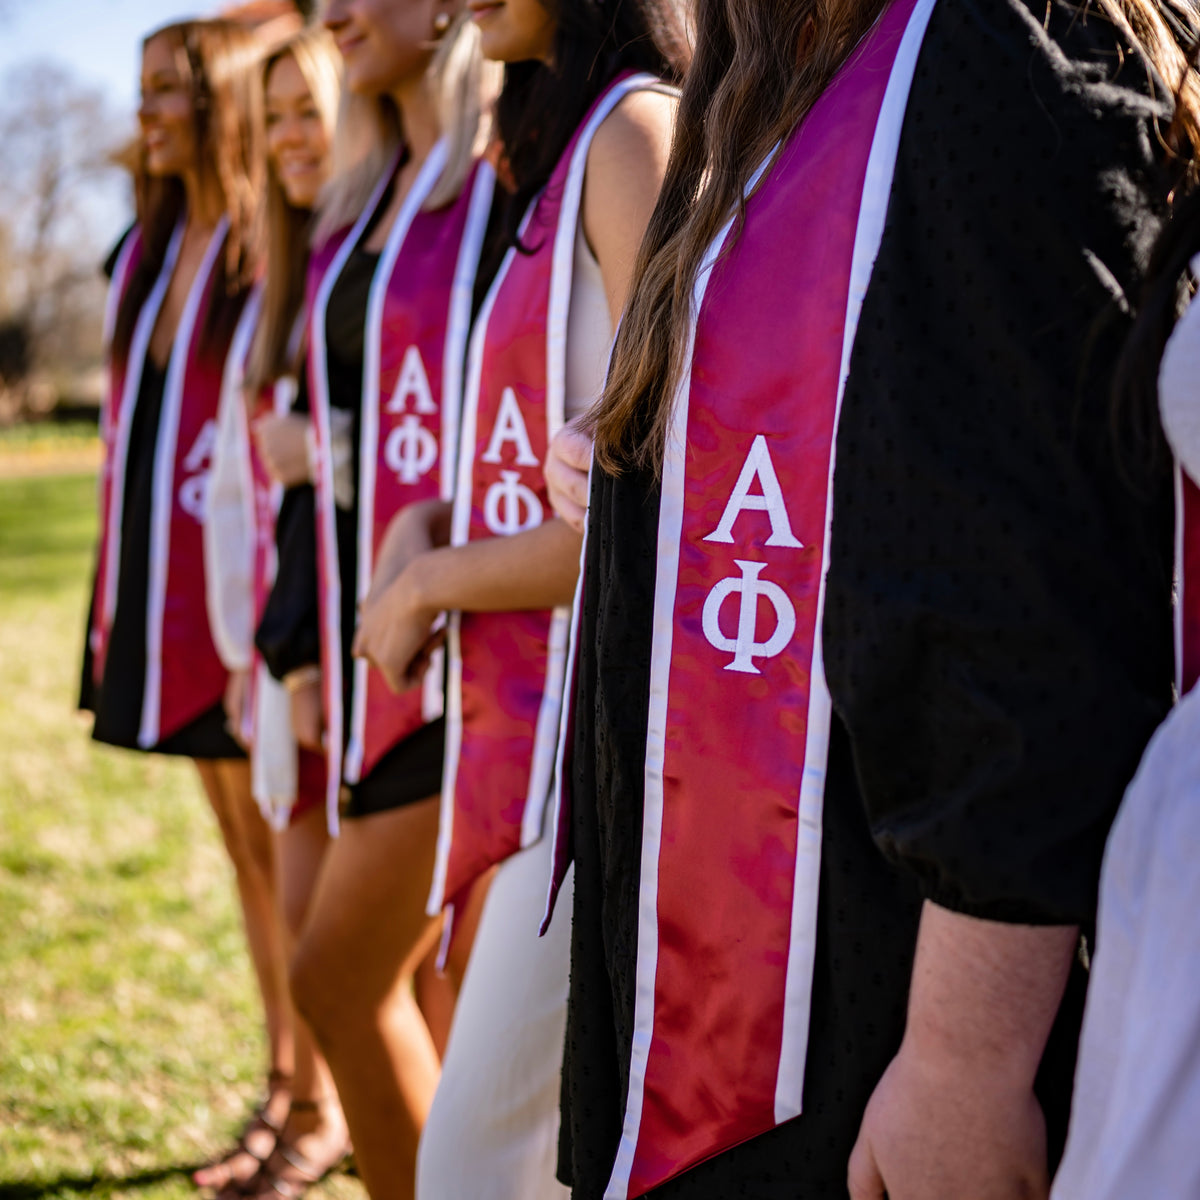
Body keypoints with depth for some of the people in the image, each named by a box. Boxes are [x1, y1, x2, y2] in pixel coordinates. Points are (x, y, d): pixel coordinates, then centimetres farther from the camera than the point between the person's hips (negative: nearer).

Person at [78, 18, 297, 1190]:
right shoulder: (145, 250, 14)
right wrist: (114, 600, 16)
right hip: (164, 597, 8)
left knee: (281, 845, -1)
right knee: (245, 847, 14)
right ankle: (283, 1091, 25)